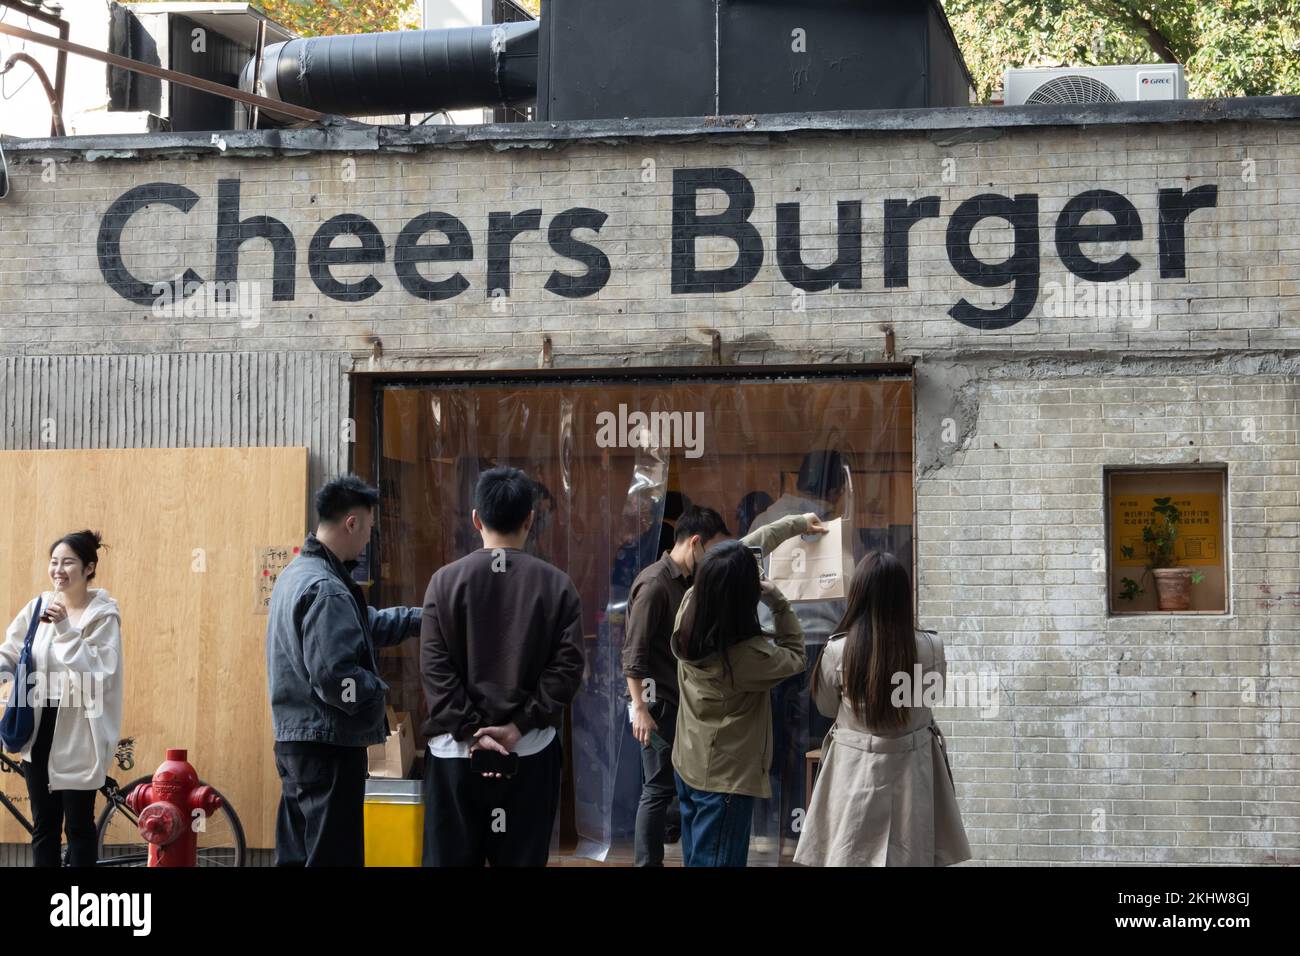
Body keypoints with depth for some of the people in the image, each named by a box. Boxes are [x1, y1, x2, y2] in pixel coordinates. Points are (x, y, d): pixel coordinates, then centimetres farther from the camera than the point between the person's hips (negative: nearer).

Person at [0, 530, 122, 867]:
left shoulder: (104, 615, -8)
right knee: (43, 825, 11)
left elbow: (97, 672, -18)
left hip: (77, 730, -4)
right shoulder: (38, 607, 5)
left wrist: (65, 629, -22)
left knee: (78, 826, 3)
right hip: (38, 726, 5)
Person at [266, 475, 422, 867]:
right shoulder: (327, 589, -20)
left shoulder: (296, 574, 12)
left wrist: (421, 617, 22)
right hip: (329, 744, -10)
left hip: (293, 739, 10)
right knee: (333, 854, -4)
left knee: (296, 854, 16)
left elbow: (366, 624, 21)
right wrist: (378, 693, -10)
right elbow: (332, 674, -26)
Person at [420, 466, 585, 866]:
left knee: (452, 858, 7)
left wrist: (470, 732, -8)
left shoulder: (446, 580, -1)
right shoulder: (556, 584, 0)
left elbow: (435, 668, -7)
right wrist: (518, 727, -7)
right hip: (530, 753, 0)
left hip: (456, 751, 0)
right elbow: (567, 667, -7)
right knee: (522, 859, 7)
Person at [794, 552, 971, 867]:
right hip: (911, 771, 1)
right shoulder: (930, 648, -12)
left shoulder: (837, 651, -15)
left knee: (850, 857, 9)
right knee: (911, 855, 12)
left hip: (855, 772, -1)